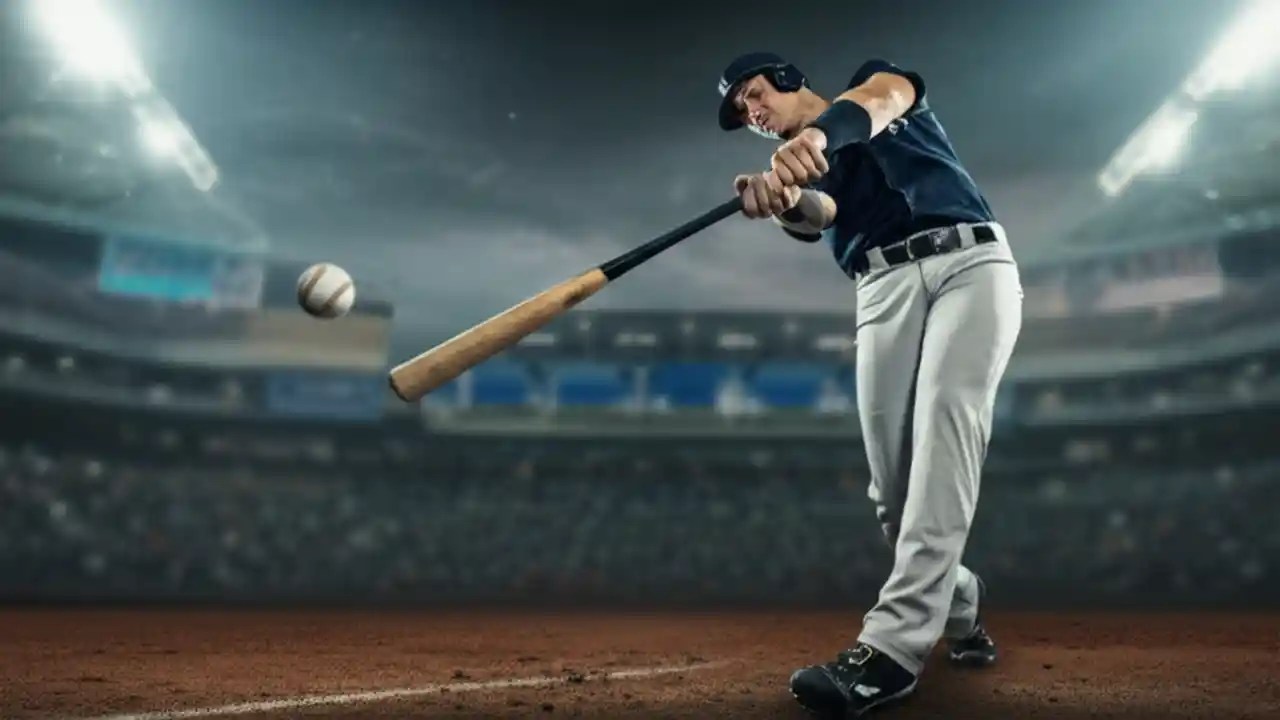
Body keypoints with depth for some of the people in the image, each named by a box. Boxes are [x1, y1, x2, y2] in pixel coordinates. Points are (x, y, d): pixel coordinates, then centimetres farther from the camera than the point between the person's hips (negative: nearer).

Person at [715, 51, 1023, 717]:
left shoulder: (874, 79, 17)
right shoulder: (794, 167, 22)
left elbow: (880, 99, -11)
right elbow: (816, 216, -4)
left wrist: (818, 133, -34)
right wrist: (781, 199, -30)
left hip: (968, 262, -3)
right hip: (885, 288, 4)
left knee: (945, 433, -22)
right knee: (892, 485, -7)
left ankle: (894, 645, -29)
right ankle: (961, 608, 16)